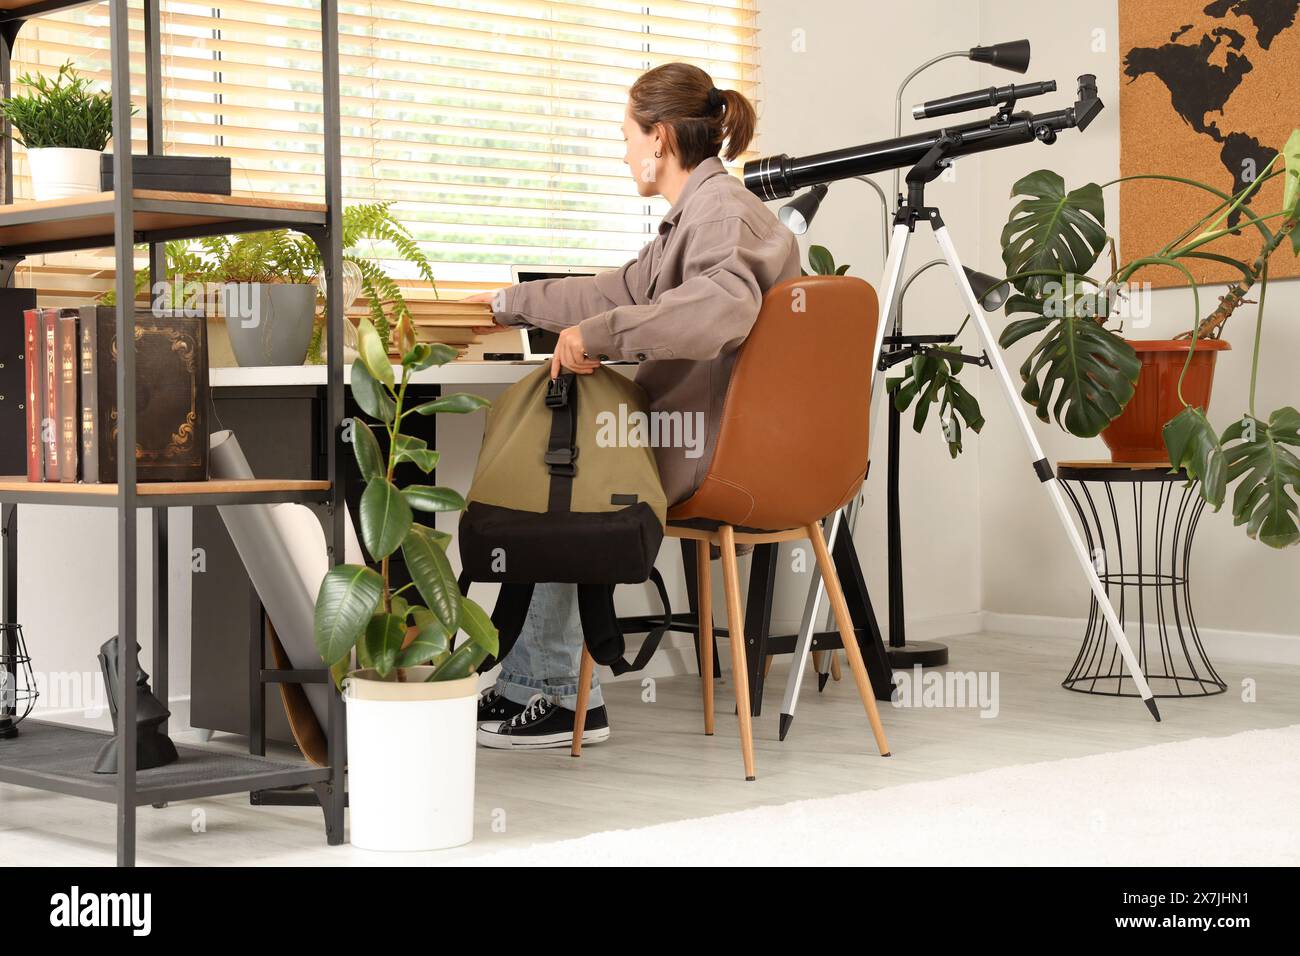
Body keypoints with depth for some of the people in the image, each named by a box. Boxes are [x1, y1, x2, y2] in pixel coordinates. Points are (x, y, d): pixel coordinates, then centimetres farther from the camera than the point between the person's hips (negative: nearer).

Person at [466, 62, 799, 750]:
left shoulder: (721, 208, -15)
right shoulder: (701, 210, 18)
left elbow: (723, 305, -36)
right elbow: (622, 290, 30)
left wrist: (597, 335, -34)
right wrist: (509, 306, 38)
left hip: (712, 451, -10)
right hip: (695, 432, 10)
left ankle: (562, 697, 7)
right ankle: (525, 685, 10)